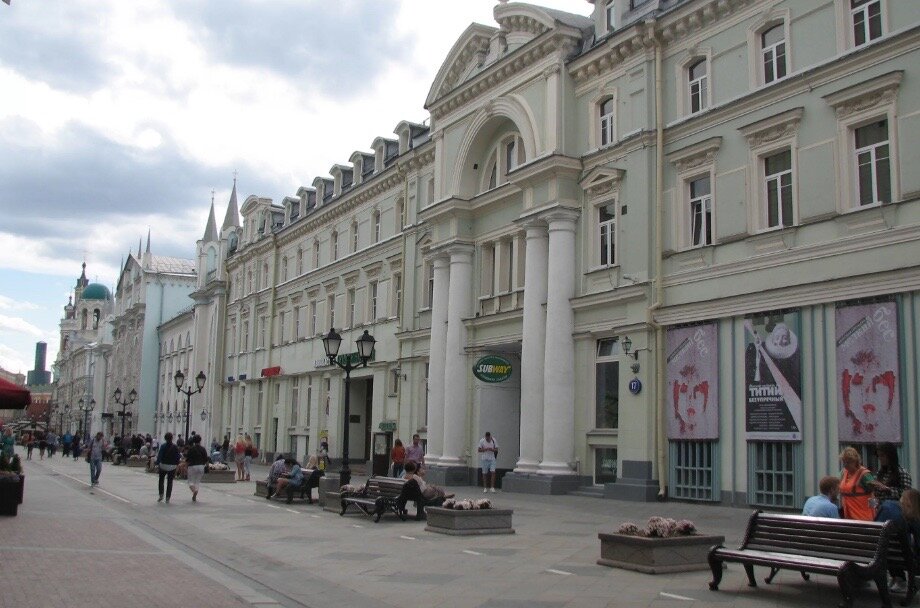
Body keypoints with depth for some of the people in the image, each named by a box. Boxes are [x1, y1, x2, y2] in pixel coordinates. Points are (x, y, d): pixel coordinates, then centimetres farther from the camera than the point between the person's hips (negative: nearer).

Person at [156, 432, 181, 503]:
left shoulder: (163, 446, -8)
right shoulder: (175, 447, -3)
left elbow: (159, 456, -10)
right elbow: (178, 457, 0)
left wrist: (157, 464, -7)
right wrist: (177, 464, 11)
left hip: (163, 466, -1)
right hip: (172, 467, 1)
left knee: (161, 480, 16)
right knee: (170, 482, 7)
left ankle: (161, 495, 6)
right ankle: (167, 498, 6)